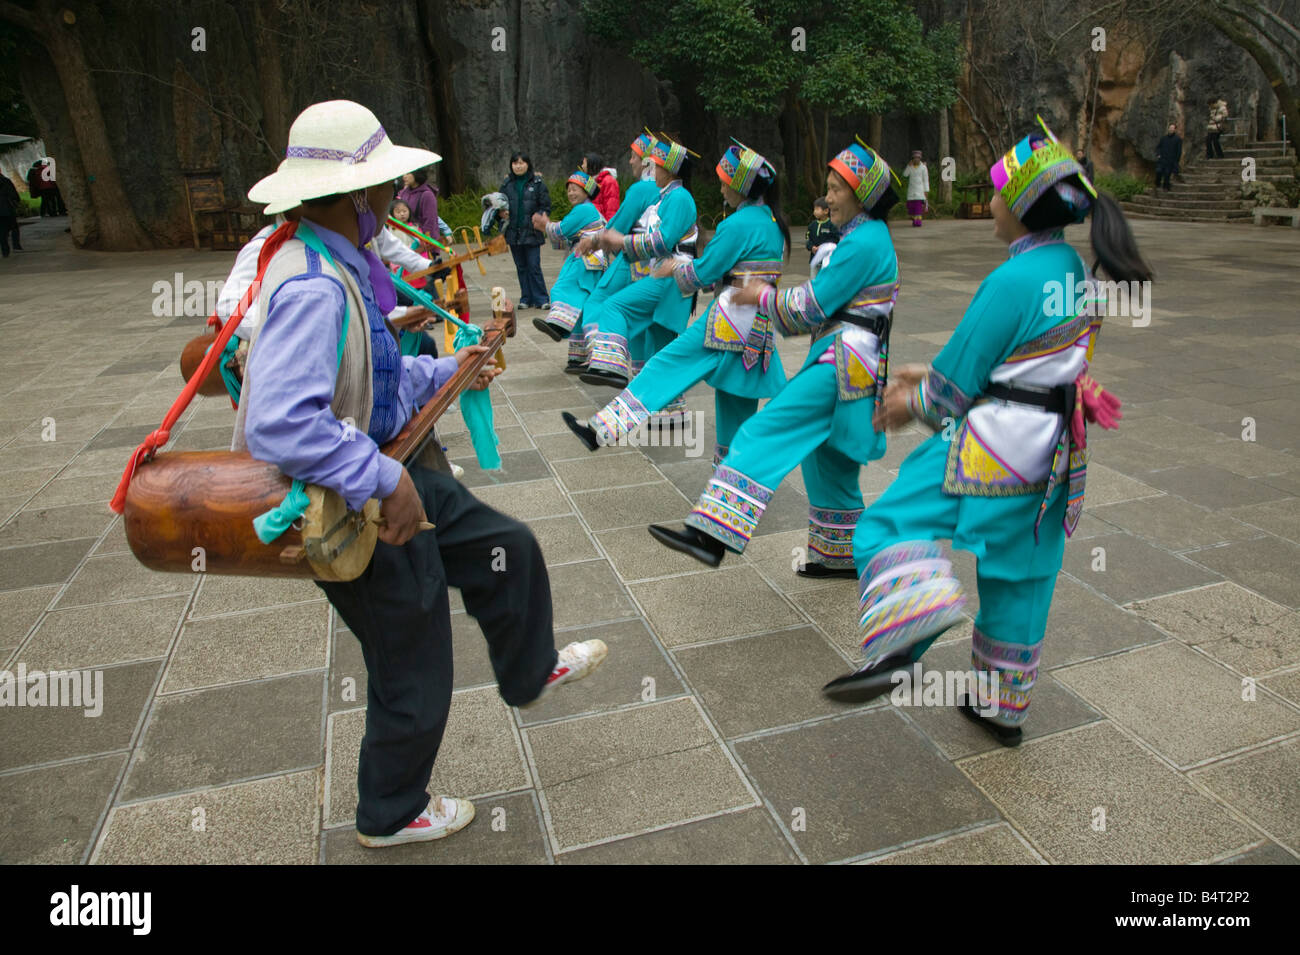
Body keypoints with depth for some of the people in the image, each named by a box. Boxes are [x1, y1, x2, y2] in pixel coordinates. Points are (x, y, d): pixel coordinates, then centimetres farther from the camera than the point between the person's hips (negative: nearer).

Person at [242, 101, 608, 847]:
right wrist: (387, 482, -35)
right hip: (348, 510, -9)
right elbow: (278, 425, -41)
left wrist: (444, 371, 13)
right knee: (413, 675, 9)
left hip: (379, 472, 10)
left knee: (507, 546, 19)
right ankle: (392, 815, 37)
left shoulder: (339, 265, 2)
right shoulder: (312, 288, -30)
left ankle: (531, 671, 45)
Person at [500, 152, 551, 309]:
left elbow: (546, 206, 0)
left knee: (534, 266, -6)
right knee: (521, 267, 10)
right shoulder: (506, 184, 9)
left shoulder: (537, 183, 0)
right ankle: (526, 299, 17)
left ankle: (541, 299, 1)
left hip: (532, 232, -4)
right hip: (513, 232, 4)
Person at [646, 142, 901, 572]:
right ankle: (842, 556, 31)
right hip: (839, 359, 11)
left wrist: (765, 297, 2)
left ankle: (712, 534, -33)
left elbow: (812, 306, -14)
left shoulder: (864, 244, -12)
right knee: (829, 464, 18)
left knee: (766, 430, -23)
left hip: (845, 364, -11)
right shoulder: (869, 236, 20)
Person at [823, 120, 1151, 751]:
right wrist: (929, 374, 15)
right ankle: (1004, 708, 32)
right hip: (1052, 452, 9)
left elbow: (959, 382, -14)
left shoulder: (1013, 279, -18)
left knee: (889, 525, -7)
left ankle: (896, 648, -31)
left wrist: (915, 403, 6)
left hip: (995, 444, -9)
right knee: (1021, 576, 17)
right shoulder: (1074, 270, 11)